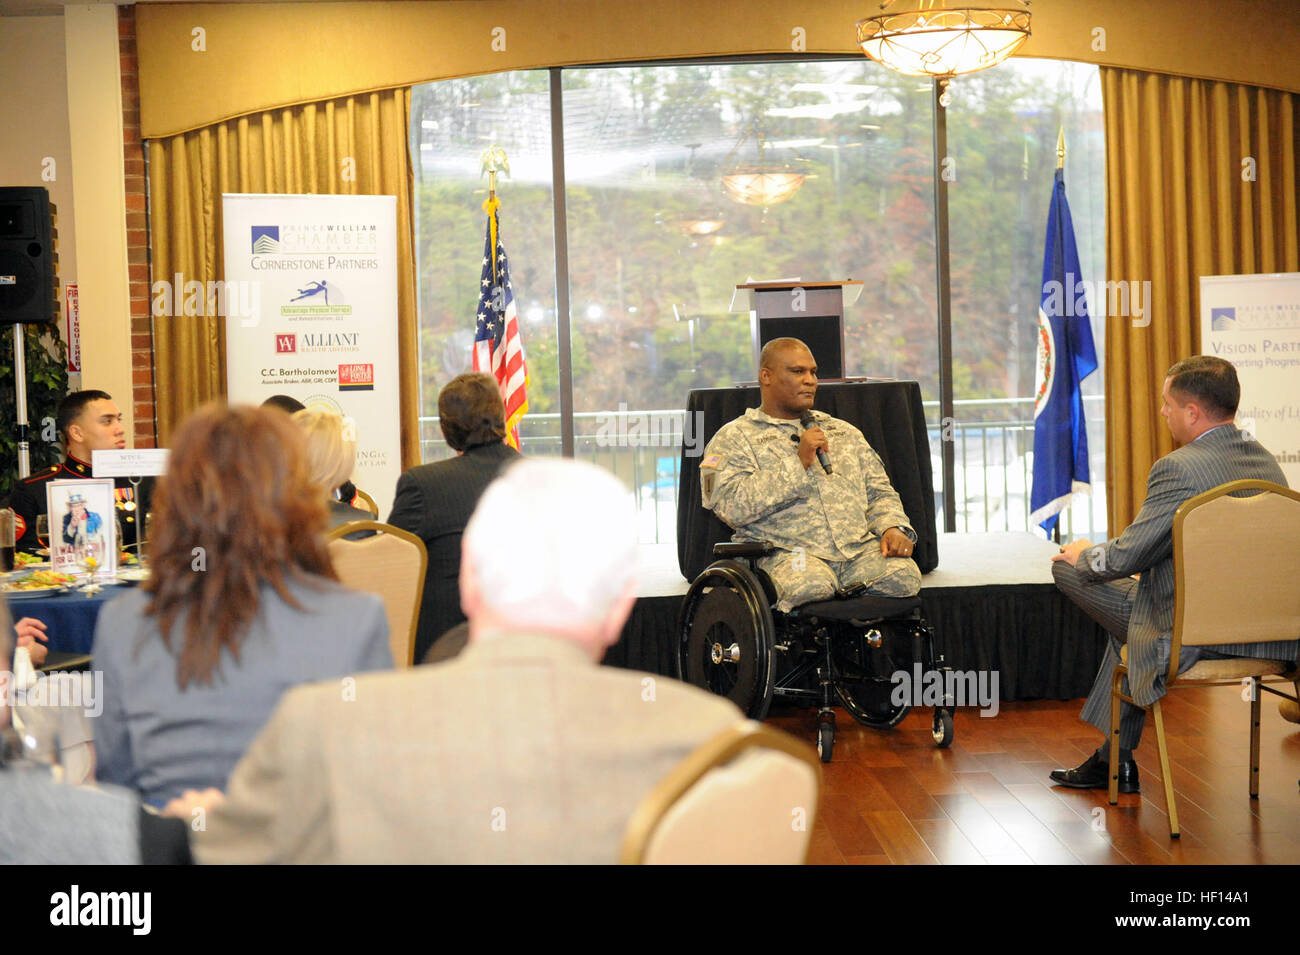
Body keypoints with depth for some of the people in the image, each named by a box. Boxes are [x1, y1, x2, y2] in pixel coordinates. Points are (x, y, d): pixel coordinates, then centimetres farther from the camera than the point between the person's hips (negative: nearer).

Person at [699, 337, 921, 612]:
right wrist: (798, 463, -9)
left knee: (904, 575, -28)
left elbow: (880, 492, 27)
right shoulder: (734, 437, 10)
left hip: (861, 547, 5)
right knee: (811, 586, -39)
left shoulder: (844, 432, 29)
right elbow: (732, 506, -7)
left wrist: (893, 527, 3)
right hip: (787, 550, -4)